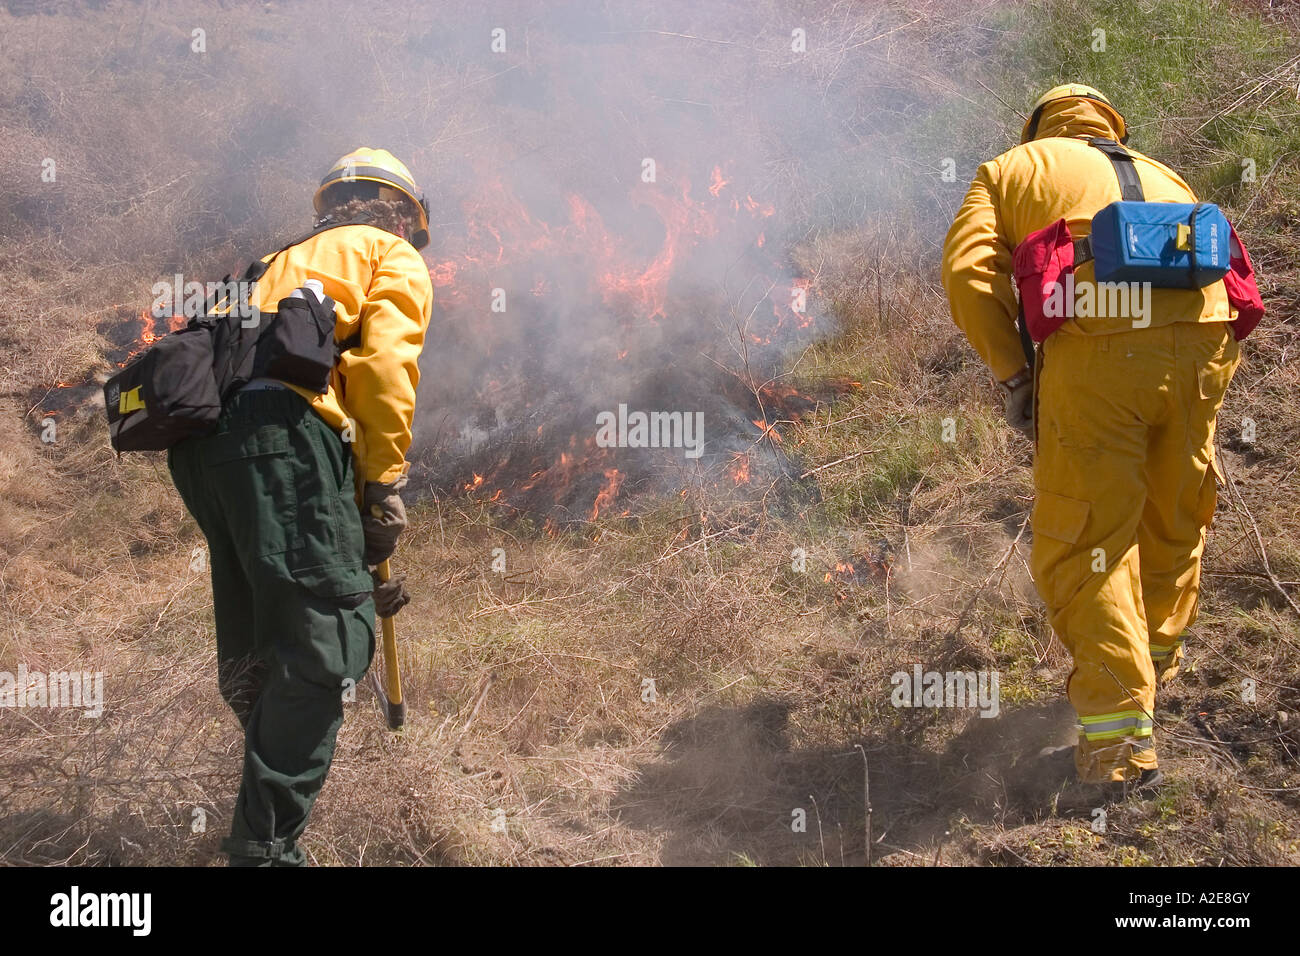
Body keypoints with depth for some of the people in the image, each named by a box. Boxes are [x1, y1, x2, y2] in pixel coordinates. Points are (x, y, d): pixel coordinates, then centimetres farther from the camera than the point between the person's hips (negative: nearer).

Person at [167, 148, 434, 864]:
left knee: (254, 651, 14)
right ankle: (264, 847, -14)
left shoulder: (286, 262, 39)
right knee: (327, 644, -9)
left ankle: (261, 828, 20)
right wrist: (385, 486, -1)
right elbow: (384, 365, -1)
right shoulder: (396, 259, 19)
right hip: (283, 433, -8)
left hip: (198, 441, 8)